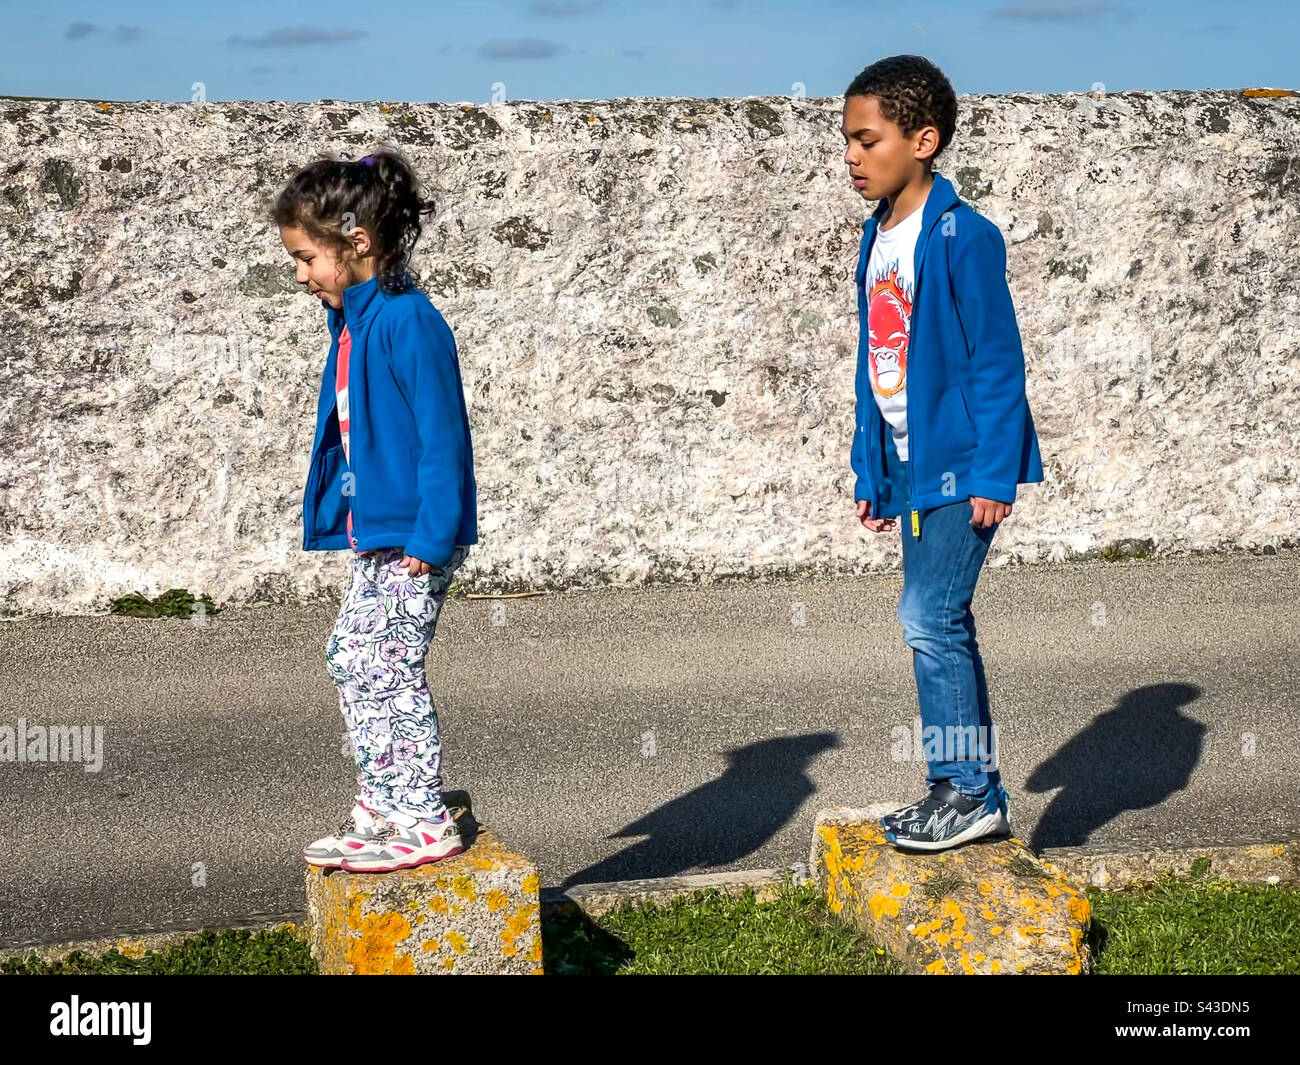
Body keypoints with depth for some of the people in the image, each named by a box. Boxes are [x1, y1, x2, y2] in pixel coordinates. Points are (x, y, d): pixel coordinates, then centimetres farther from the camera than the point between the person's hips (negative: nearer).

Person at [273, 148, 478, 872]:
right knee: (352, 657, 15)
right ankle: (381, 805, 26)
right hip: (376, 531, 10)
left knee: (387, 669, -7)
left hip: (414, 535, -10)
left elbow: (442, 435, -20)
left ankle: (426, 824, 2)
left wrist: (431, 537, -21)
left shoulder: (408, 322, -18)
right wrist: (347, 514, 17)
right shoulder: (354, 322, 12)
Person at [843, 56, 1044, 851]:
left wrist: (993, 473, -17)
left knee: (930, 618, -12)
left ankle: (965, 791, -1)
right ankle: (978, 795, 20)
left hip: (963, 464, -9)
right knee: (943, 628, 12)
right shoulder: (878, 240, 11)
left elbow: (999, 360, -14)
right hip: (913, 468, 9)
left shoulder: (963, 236, -13)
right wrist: (869, 472, 17)